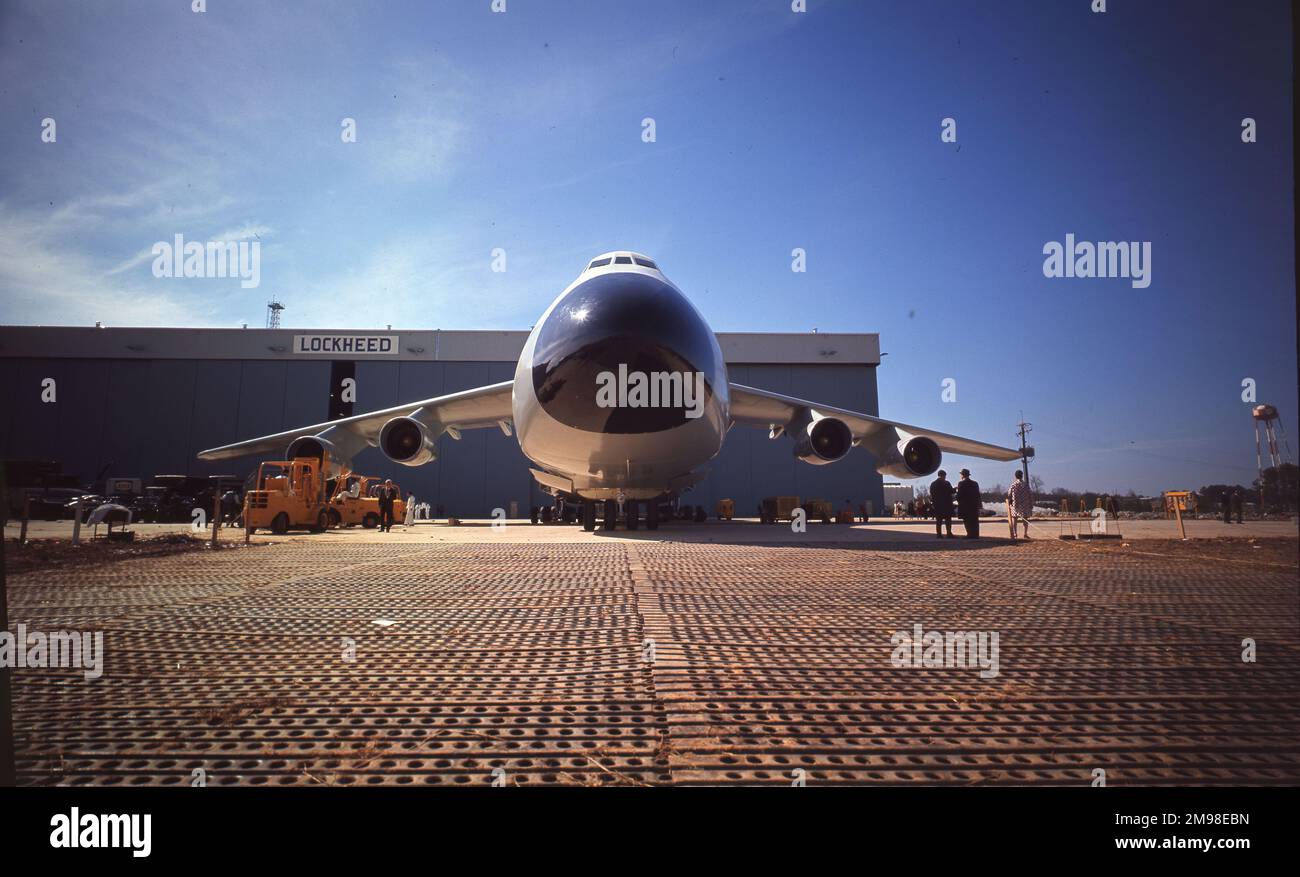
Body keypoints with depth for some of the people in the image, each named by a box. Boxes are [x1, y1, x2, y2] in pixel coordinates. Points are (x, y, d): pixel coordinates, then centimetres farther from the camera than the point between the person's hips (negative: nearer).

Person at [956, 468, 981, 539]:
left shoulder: (961, 483, -9)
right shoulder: (975, 483, 7)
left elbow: (959, 495, -11)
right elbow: (978, 495, 10)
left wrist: (959, 502, 6)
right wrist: (979, 504, 15)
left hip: (965, 505, -5)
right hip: (974, 505, 5)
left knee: (967, 521, -1)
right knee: (974, 521, 8)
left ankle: (970, 534, -5)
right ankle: (975, 535, 8)